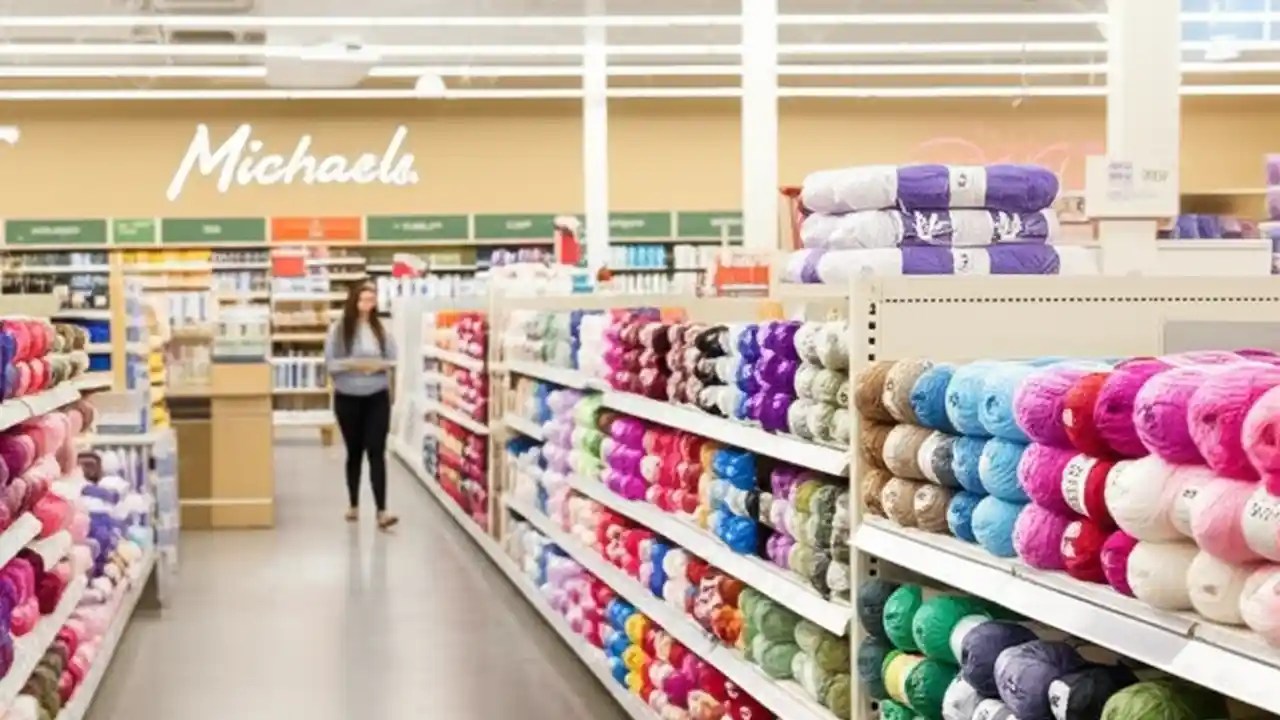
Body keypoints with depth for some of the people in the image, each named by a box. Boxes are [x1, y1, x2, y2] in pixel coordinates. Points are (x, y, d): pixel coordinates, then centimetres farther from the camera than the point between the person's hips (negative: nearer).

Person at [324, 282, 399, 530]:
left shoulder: (381, 328, 2)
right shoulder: (339, 329, -3)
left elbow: (393, 359, 5)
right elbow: (330, 363, -6)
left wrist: (380, 365, -16)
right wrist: (353, 364, -21)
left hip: (377, 398, 0)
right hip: (348, 398, 0)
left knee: (376, 452, -7)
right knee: (354, 452, 11)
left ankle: (381, 511, -12)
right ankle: (354, 506, 26)